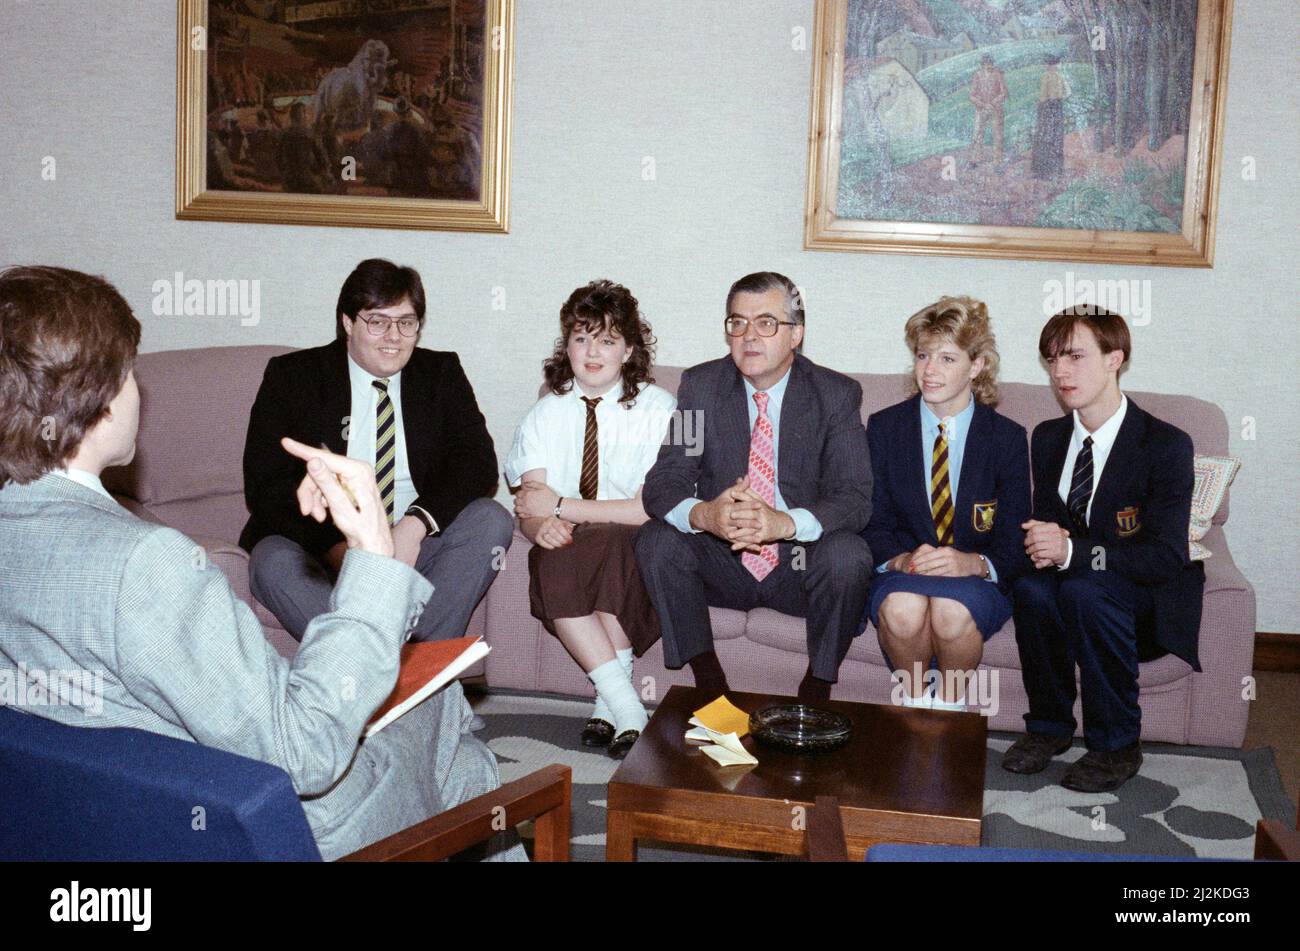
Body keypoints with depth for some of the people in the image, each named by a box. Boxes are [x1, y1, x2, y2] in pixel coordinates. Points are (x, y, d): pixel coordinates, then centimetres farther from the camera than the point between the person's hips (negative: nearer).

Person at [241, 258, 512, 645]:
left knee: (491, 519, -23)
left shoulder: (442, 373, 10)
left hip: (416, 549, 2)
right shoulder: (292, 376, 4)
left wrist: (416, 524, -21)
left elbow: (477, 459, -2)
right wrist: (338, 548, -21)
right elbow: (266, 485, -5)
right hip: (322, 555, -1)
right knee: (273, 561, -31)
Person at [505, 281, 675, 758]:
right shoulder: (546, 414, 11)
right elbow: (529, 510, 2)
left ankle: (610, 702, -25)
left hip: (637, 553, -3)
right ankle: (627, 709, -30)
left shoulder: (658, 409, -1)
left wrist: (561, 506, -14)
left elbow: (653, 508, -11)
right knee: (551, 556, -31)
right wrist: (542, 525, -24)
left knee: (608, 544, -35)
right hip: (569, 550, 3)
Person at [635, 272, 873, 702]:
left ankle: (816, 690, -8)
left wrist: (785, 522, -38)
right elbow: (661, 485, -9)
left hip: (800, 568, -1)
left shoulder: (837, 395, -6)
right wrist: (704, 515, -34)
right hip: (723, 564, 2)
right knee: (656, 539, -23)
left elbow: (855, 498, -16)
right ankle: (708, 680, -10)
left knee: (848, 555, -30)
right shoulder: (700, 385, -1)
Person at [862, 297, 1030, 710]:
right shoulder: (884, 427, 5)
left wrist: (975, 563, -24)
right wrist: (902, 559, -20)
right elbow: (873, 524, 2)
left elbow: (1015, 544, -2)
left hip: (976, 581, 0)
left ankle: (951, 699, -6)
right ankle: (914, 696, -6)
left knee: (952, 611, -36)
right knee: (903, 608, -35)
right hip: (900, 575, 1)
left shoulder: (1008, 438, 2)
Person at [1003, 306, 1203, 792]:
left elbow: (1166, 556, -22)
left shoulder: (1166, 444, -15)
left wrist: (1072, 550, -33)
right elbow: (1047, 521, 9)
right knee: (1032, 586, -29)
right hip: (1072, 581, 4)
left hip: (1153, 603, -4)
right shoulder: (1048, 437, 4)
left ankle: (1116, 745, -18)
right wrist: (1043, 543, -18)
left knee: (1084, 589, -35)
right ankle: (1049, 726, -9)